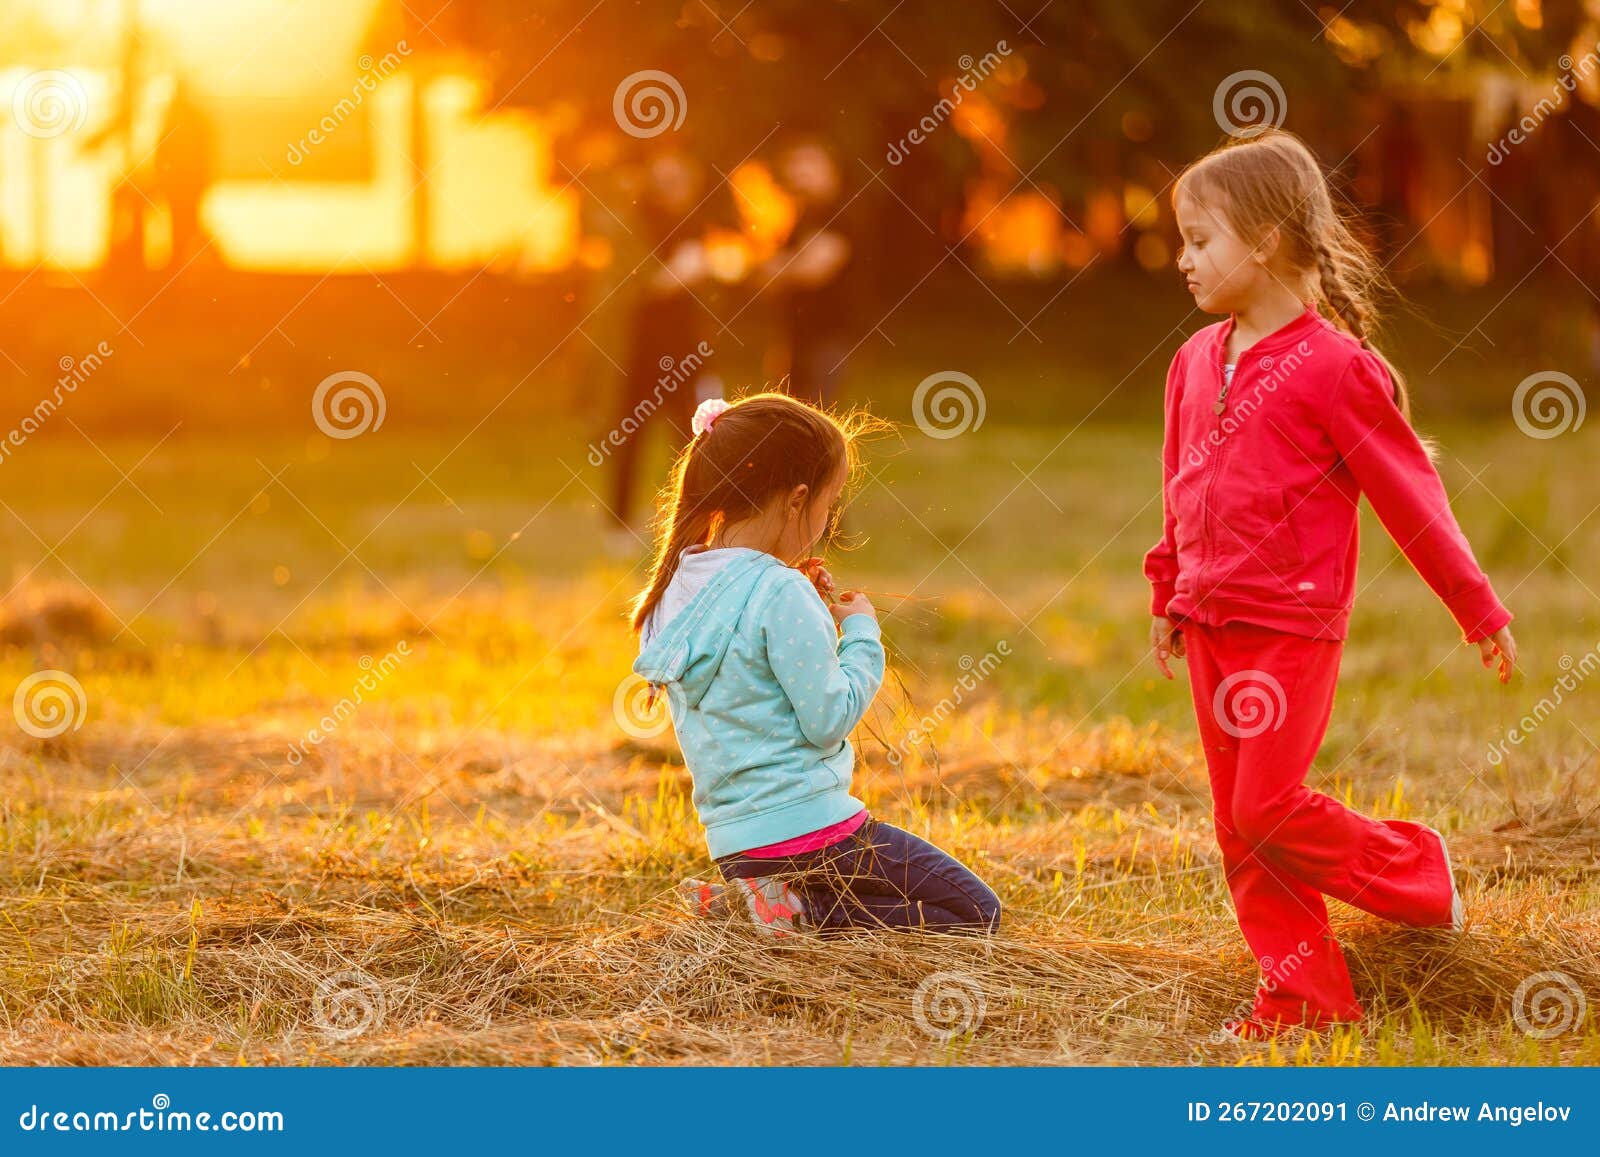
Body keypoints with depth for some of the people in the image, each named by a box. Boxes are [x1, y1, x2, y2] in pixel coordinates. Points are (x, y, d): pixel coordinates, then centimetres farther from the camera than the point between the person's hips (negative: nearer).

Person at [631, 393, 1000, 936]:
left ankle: (736, 898, 6)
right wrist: (862, 635, -2)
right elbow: (828, 719, -16)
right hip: (806, 825, -8)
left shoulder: (680, 586, 8)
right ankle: (798, 910, -11)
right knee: (977, 913, 1)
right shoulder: (780, 595, -18)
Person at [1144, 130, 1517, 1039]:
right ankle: (1305, 994, 14)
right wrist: (1170, 595, 23)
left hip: (1293, 629, -7)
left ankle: (1418, 871, 13)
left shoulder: (1333, 367, -13)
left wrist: (1480, 611, -4)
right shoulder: (1195, 364, 8)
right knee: (1239, 825, 6)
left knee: (1268, 808, -10)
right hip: (1214, 625, 7)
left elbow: (1409, 493, -8)